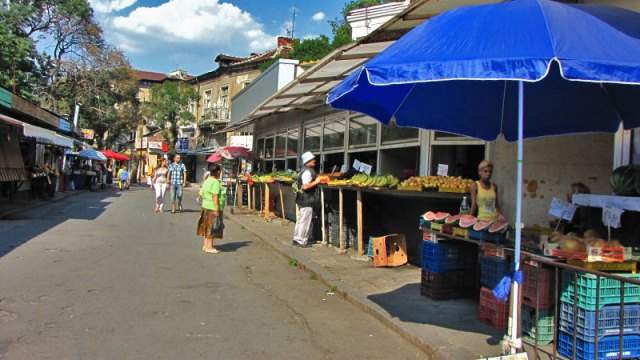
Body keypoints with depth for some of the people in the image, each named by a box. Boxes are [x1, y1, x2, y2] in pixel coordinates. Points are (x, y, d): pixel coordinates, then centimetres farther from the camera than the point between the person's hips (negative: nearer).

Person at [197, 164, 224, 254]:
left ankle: (206, 245, 22)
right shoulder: (215, 182, -16)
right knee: (212, 227, -2)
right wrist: (217, 209, -22)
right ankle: (209, 247, 3)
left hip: (206, 207, 9)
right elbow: (215, 197, -22)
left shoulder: (207, 181, 13)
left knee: (208, 227, 15)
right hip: (213, 208, -9)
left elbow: (203, 194, 17)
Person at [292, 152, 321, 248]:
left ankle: (297, 239, 24)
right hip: (307, 200, -11)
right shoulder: (308, 171, -19)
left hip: (303, 199, 11)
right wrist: (316, 182, -18)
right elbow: (305, 186, -27)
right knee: (305, 220, -3)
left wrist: (316, 180, 17)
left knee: (301, 219, 16)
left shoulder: (304, 170, 13)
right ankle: (301, 241, 4)